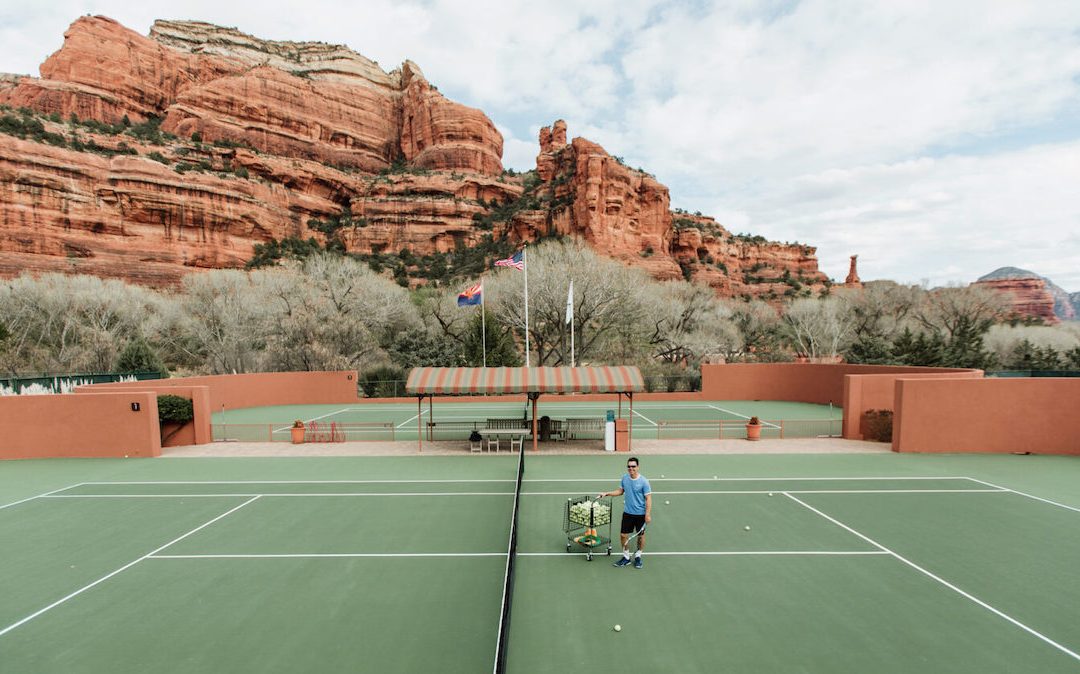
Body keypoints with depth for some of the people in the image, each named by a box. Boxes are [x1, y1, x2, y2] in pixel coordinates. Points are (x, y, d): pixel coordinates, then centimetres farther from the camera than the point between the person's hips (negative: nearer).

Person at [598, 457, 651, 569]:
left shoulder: (643, 481, -17)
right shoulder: (625, 478, -3)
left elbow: (648, 498, -15)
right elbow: (620, 491, 13)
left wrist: (648, 514, -18)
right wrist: (607, 493, 4)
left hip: (640, 514, -4)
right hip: (627, 512, 4)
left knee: (640, 535, 13)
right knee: (623, 535, 6)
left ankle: (638, 557, 34)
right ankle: (626, 557, 25)